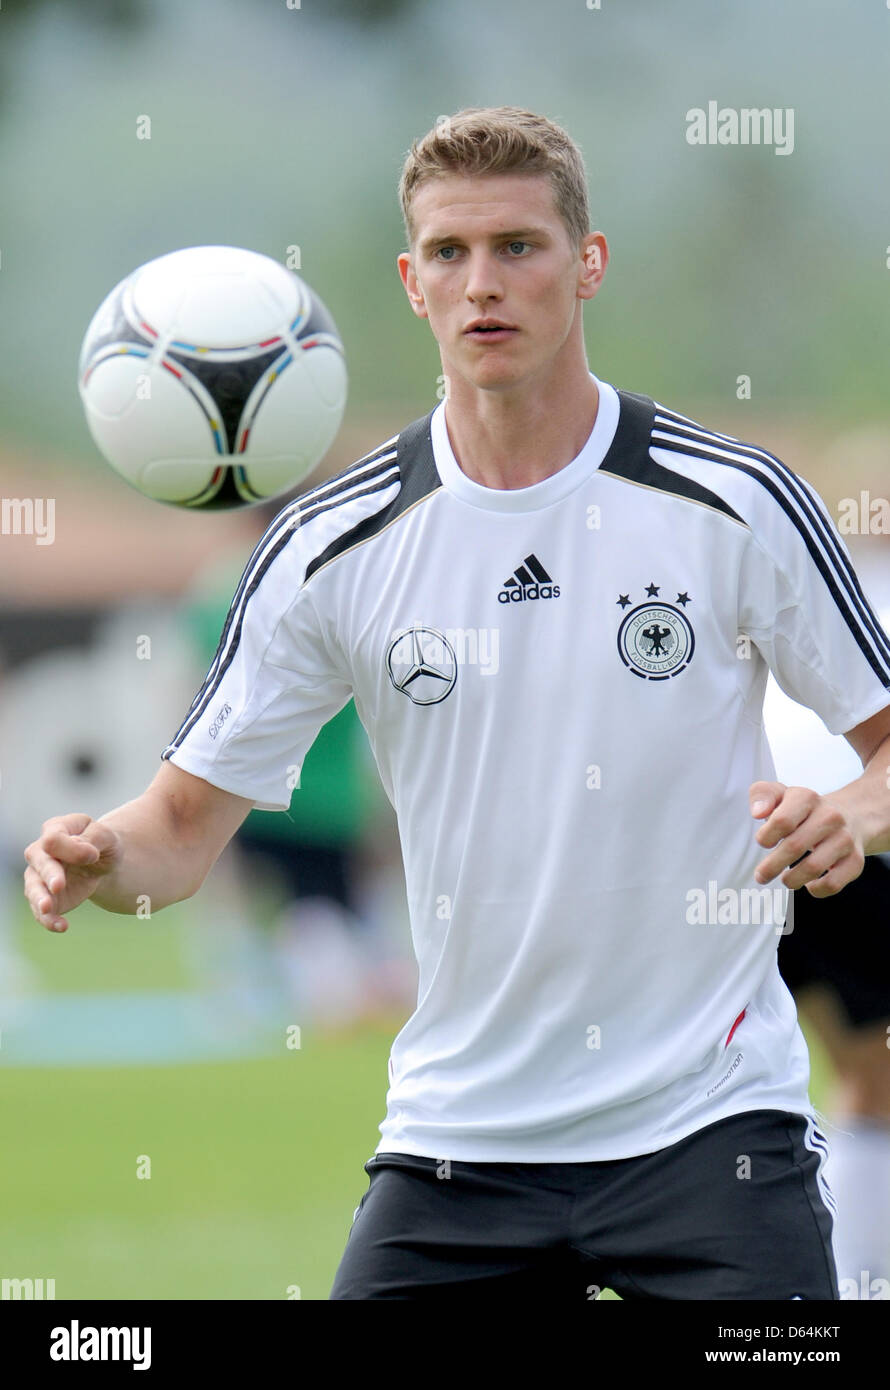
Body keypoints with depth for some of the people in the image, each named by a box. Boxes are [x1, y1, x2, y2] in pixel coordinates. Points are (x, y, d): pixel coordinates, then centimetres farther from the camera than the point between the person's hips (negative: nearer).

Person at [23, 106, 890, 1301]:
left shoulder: (739, 503, -6)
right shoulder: (330, 547, -1)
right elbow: (188, 821, 3)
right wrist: (97, 860, -19)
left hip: (709, 1114, -2)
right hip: (456, 1140, 2)